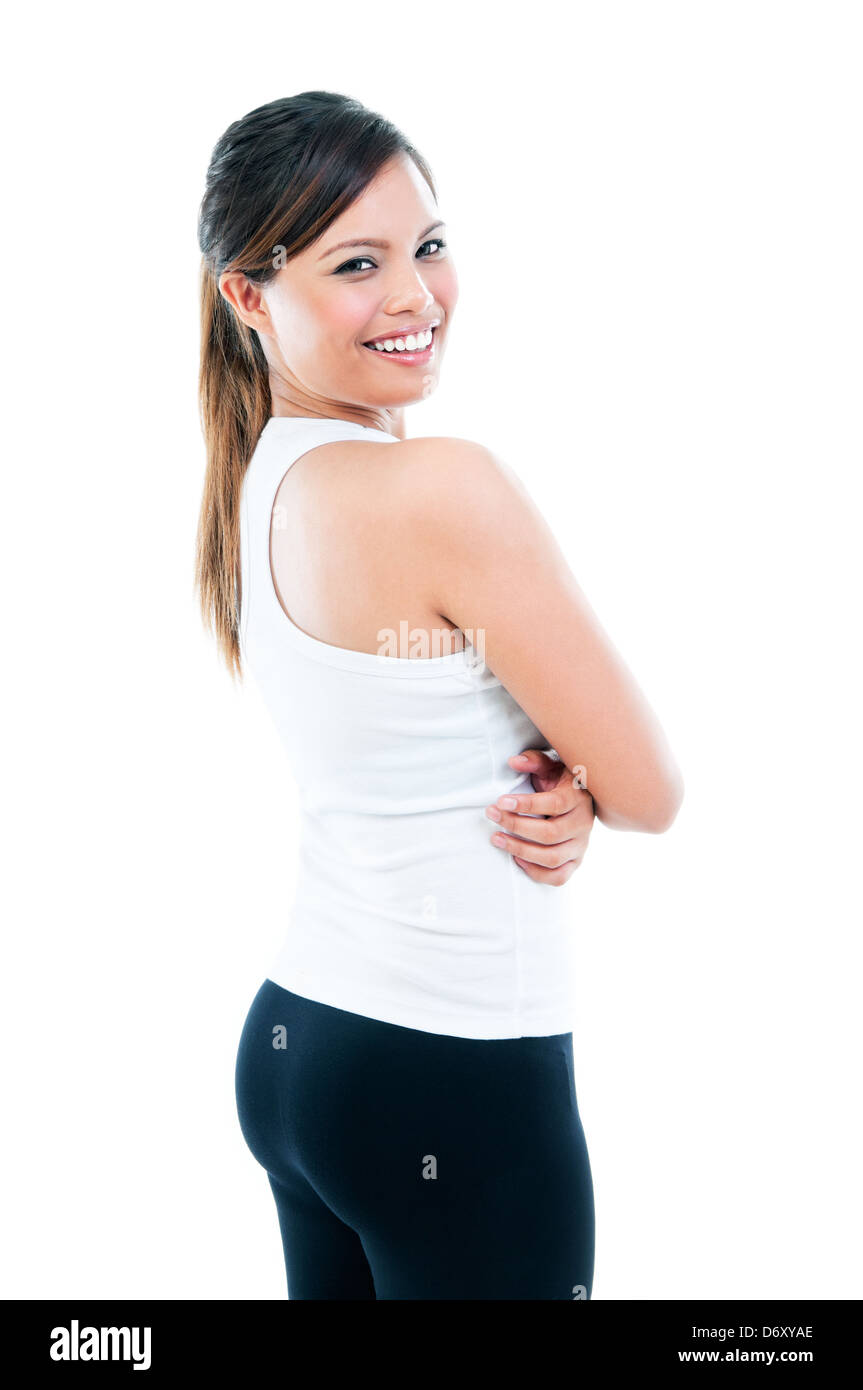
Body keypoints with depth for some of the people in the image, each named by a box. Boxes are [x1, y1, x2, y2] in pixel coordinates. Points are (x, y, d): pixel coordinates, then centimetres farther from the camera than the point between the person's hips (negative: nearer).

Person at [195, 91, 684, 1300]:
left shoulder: (254, 483, 3)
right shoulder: (450, 488, -23)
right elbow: (651, 791, -15)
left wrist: (556, 799, -8)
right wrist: (577, 791, 5)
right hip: (460, 1092, -8)